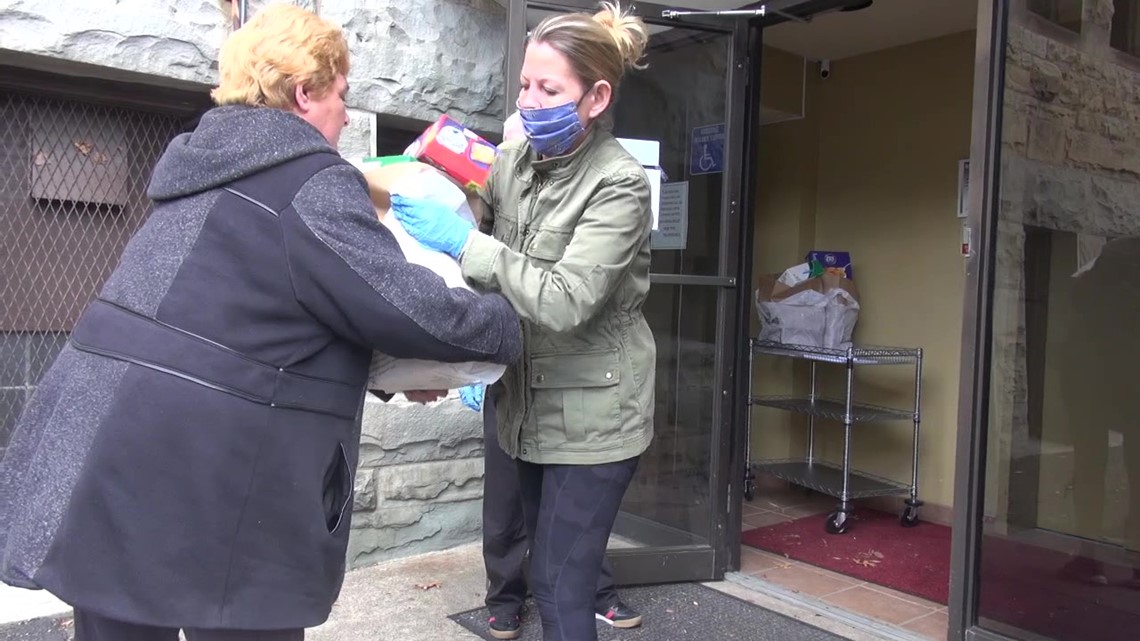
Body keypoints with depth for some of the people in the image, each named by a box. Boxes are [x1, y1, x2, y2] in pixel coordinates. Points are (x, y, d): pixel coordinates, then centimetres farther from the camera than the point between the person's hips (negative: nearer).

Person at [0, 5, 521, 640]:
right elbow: (409, 306, -16)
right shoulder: (313, 184, -10)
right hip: (204, 481, -9)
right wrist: (508, 323, 4)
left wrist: (396, 372, 20)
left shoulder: (210, 165, 18)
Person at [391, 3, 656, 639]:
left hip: (592, 411, -6)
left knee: (560, 589, 0)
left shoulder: (619, 184, -18)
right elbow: (486, 255, 10)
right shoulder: (513, 162, 1)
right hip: (528, 399, 6)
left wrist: (460, 240, -28)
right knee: (555, 563, 20)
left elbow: (565, 303, -28)